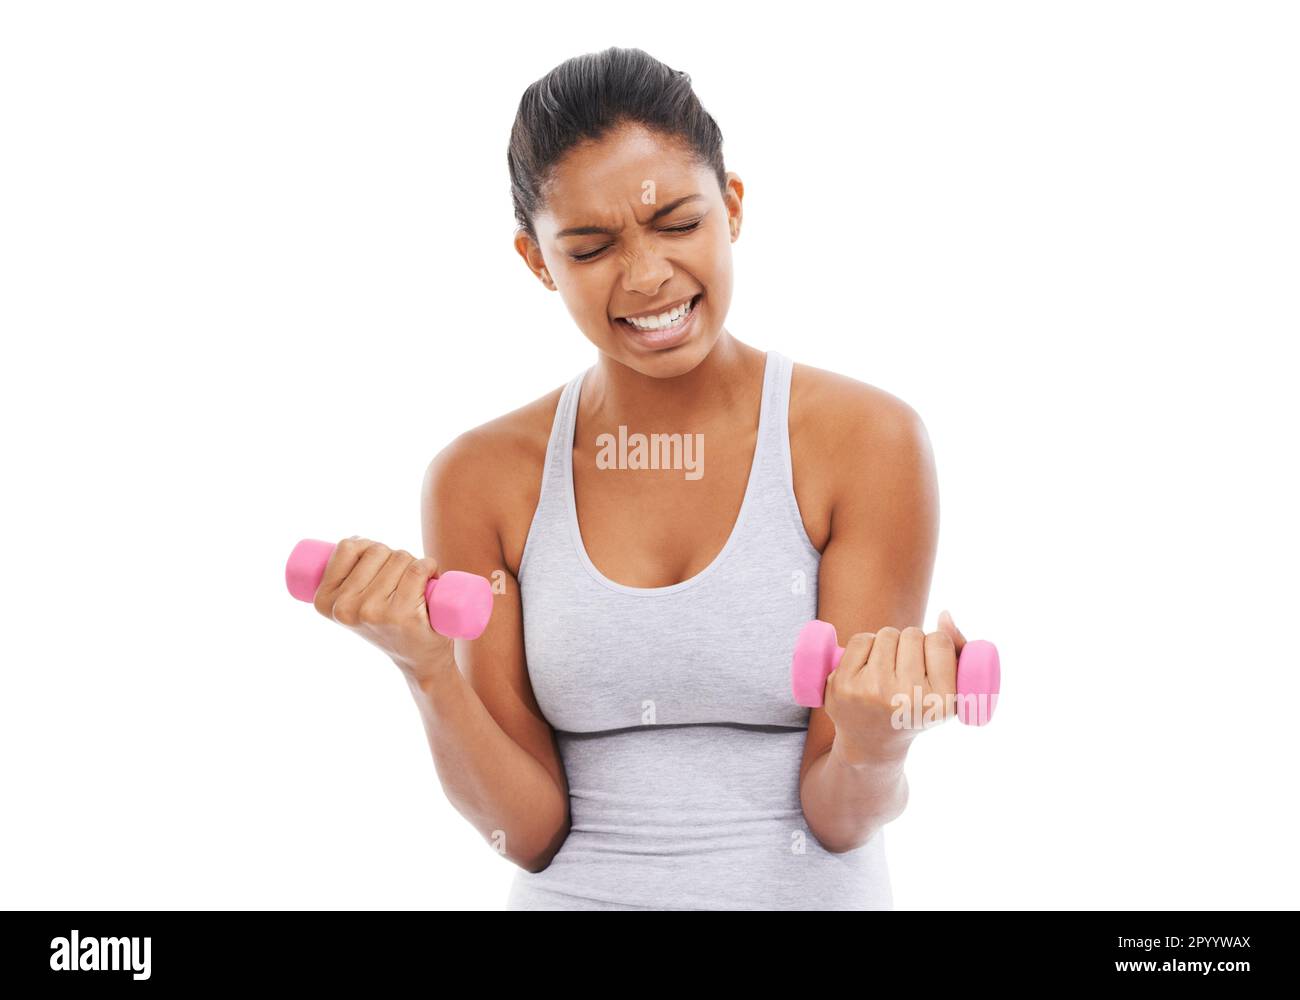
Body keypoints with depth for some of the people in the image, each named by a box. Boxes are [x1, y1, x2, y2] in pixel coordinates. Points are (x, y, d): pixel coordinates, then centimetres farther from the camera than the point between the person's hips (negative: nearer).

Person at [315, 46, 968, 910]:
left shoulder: (866, 441, -9)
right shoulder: (484, 480, -2)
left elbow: (842, 818, -7)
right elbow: (531, 830, -4)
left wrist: (872, 749, -27)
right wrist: (427, 670, -19)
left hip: (809, 895, -1)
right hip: (576, 895, 1)